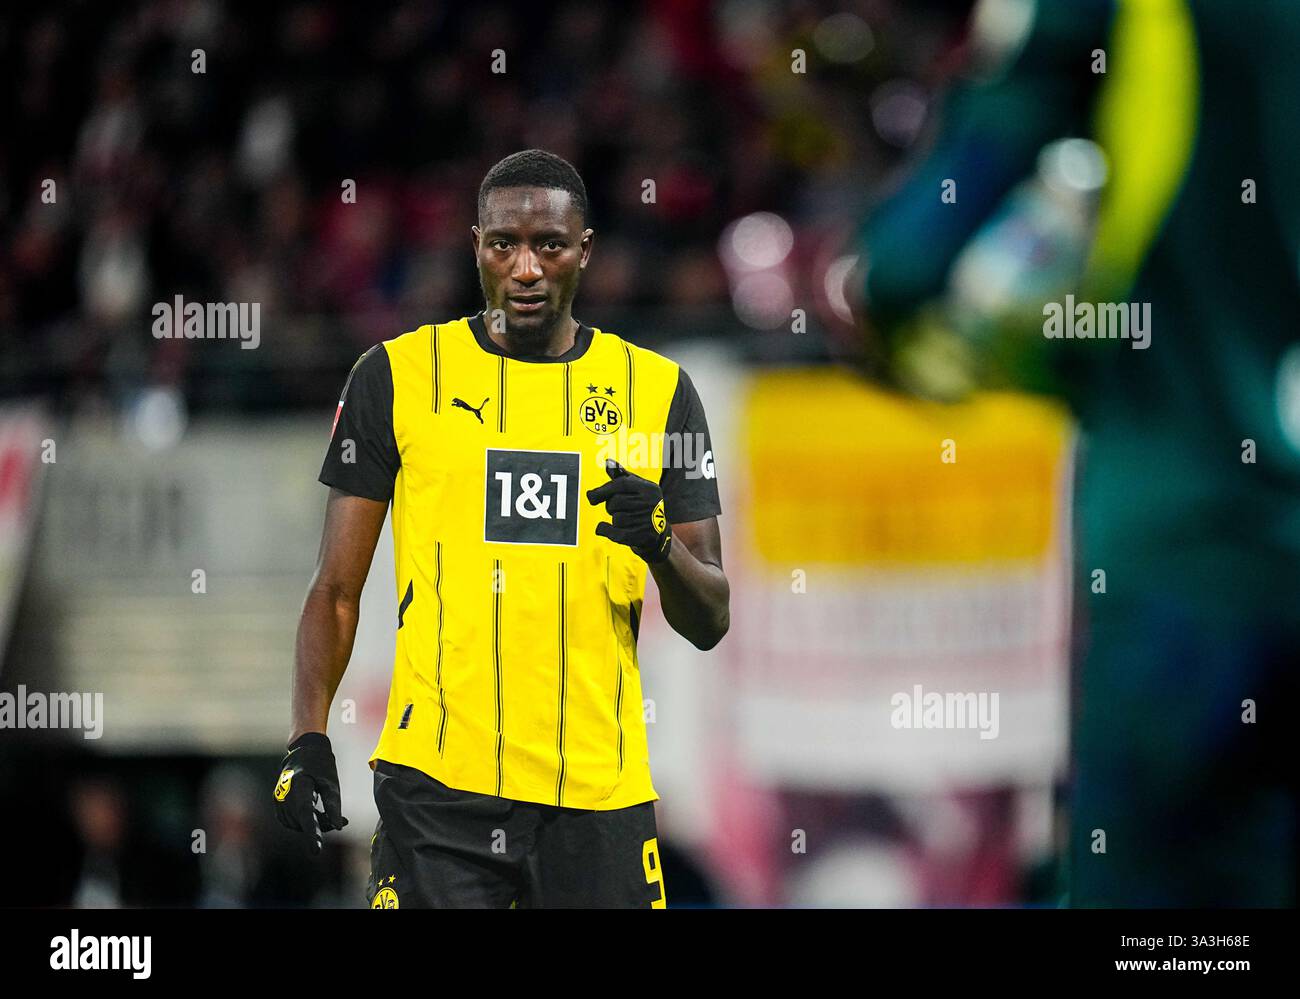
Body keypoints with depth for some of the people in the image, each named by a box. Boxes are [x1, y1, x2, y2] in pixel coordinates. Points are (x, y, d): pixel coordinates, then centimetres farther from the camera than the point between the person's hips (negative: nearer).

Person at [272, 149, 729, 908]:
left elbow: (710, 623, 10)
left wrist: (660, 545, -11)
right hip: (438, 787, -2)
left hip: (600, 788, 2)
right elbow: (339, 588, 8)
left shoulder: (658, 391, 9)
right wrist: (309, 743, -4)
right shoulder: (398, 376, 6)